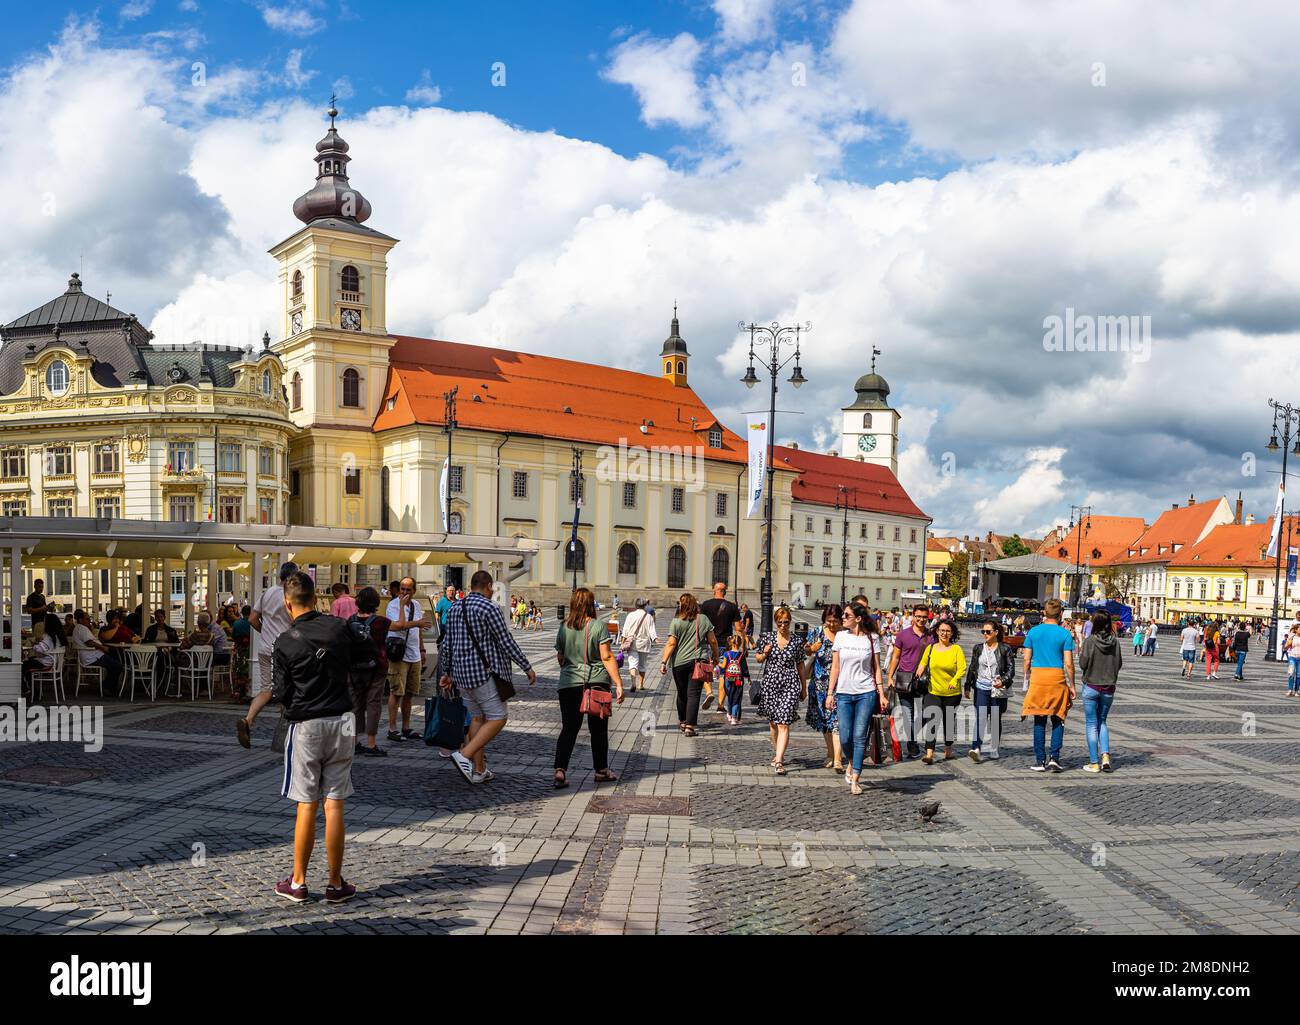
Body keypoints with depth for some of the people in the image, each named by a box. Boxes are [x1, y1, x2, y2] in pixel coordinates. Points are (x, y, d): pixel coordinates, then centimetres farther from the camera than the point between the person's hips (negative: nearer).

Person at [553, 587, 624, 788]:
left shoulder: (563, 628, 4)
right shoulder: (598, 626, -7)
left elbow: (560, 658, 13)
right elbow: (607, 657, -11)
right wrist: (618, 684, -9)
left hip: (569, 685, 2)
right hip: (597, 683, -2)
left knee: (569, 728, 6)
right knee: (598, 729, 11)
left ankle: (560, 770, -9)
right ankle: (601, 770, 22)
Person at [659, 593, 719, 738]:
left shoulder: (676, 622, -6)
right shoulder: (703, 619, 2)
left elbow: (671, 643, -11)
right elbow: (713, 641, 5)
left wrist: (664, 662, -9)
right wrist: (716, 656, 19)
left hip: (679, 662, 0)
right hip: (698, 661, 0)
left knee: (682, 693, 16)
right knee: (694, 694, -1)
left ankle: (682, 722, 33)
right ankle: (689, 726, -8)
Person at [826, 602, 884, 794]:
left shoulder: (872, 638, 1)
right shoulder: (840, 636, 4)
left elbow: (876, 668, 5)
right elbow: (835, 667, 7)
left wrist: (881, 694, -2)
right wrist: (830, 693, 4)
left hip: (866, 693, -1)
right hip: (844, 693, 2)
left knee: (860, 736, -4)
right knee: (845, 737, -2)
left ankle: (855, 780, 2)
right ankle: (851, 763, 29)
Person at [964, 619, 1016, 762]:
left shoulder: (1005, 649, -1)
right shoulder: (978, 648, 9)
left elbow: (1011, 669, -2)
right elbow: (972, 668, 14)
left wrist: (1003, 681, -18)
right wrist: (968, 687, 13)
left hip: (998, 690, -1)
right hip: (981, 688, 2)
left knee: (996, 719, 8)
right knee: (980, 717, -12)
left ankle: (994, 749, 21)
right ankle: (976, 749, -22)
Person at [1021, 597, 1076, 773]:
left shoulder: (1033, 631, 4)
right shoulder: (1065, 634, -2)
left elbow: (1027, 660, 5)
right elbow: (1069, 663, -3)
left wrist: (1027, 679, 17)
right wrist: (1072, 685, 5)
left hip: (1038, 676, 1)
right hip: (1057, 677, -1)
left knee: (1039, 720, 6)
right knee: (1058, 719, 11)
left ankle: (1040, 760, 7)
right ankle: (1055, 757, 2)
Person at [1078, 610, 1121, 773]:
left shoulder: (1089, 641, -13)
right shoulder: (1115, 642, -2)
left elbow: (1083, 664, -13)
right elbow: (1119, 664, 4)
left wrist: (1080, 653, 5)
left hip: (1091, 687, -3)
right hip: (1109, 688, 4)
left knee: (1091, 724, 5)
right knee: (1101, 722, 19)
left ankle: (1094, 763, 6)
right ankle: (1105, 755, 3)